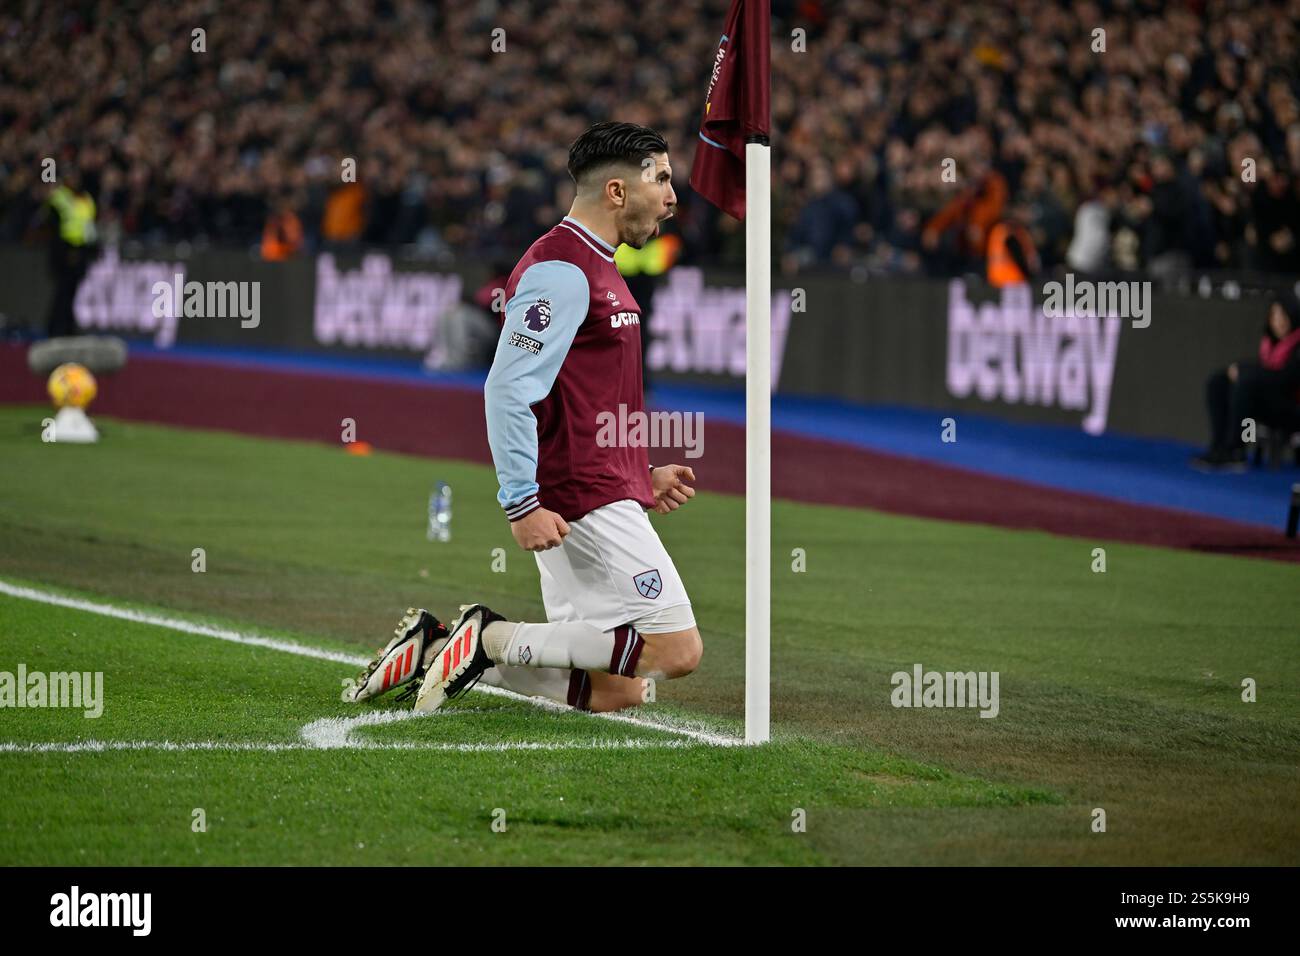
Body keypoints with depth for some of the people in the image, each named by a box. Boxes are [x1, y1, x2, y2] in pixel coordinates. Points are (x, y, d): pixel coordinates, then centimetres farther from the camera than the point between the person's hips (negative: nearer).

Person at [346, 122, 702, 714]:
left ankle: (435, 647, 6)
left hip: (604, 498, 10)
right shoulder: (560, 271, -13)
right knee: (677, 648, -14)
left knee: (616, 691, 5)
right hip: (586, 503, -10)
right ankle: (493, 639, -9)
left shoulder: (593, 269, 21)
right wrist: (522, 504, -24)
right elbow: (508, 391, -20)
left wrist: (644, 475, 21)